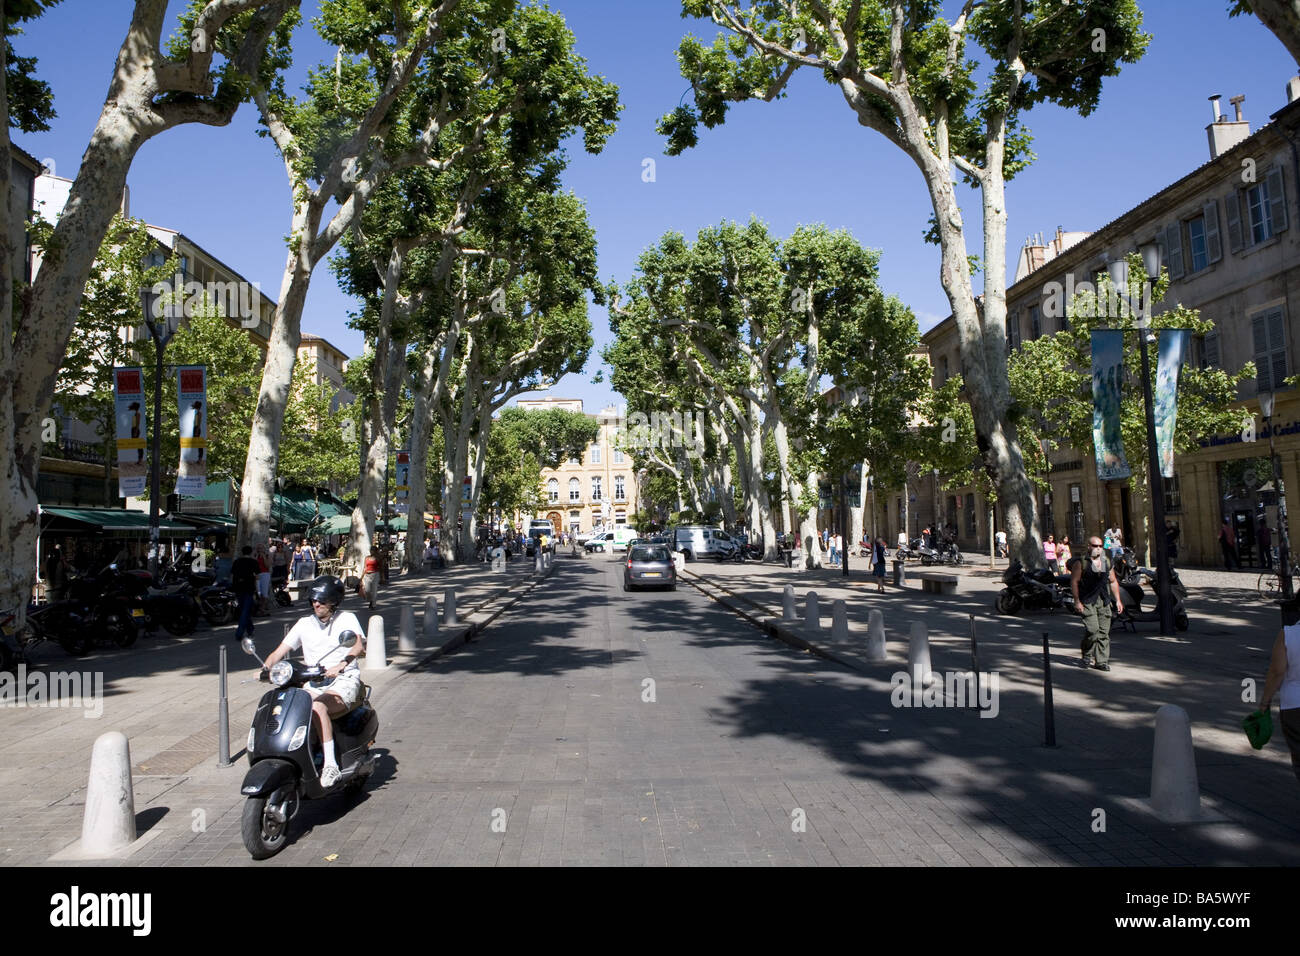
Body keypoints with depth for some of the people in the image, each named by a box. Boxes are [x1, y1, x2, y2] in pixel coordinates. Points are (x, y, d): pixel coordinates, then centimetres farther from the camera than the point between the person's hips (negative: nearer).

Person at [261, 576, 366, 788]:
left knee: (317, 708, -35)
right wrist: (265, 669, -11)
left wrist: (340, 666, -34)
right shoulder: (305, 624, 16)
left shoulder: (347, 618, 3)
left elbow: (359, 647, -15)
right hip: (313, 685, 5)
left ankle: (331, 765, -36)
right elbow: (279, 652, 11)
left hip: (343, 682, -5)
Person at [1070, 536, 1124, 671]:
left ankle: (1101, 661, 9)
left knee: (1104, 632, 3)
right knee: (1092, 629, -15)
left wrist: (1118, 600, 14)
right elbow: (1074, 582, -7)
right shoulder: (1081, 563, -4)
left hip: (1103, 601, 5)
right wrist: (1077, 601, -12)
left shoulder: (1107, 562, 14)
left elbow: (1113, 582, 20)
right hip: (1087, 602, -5)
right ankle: (1086, 653, 9)